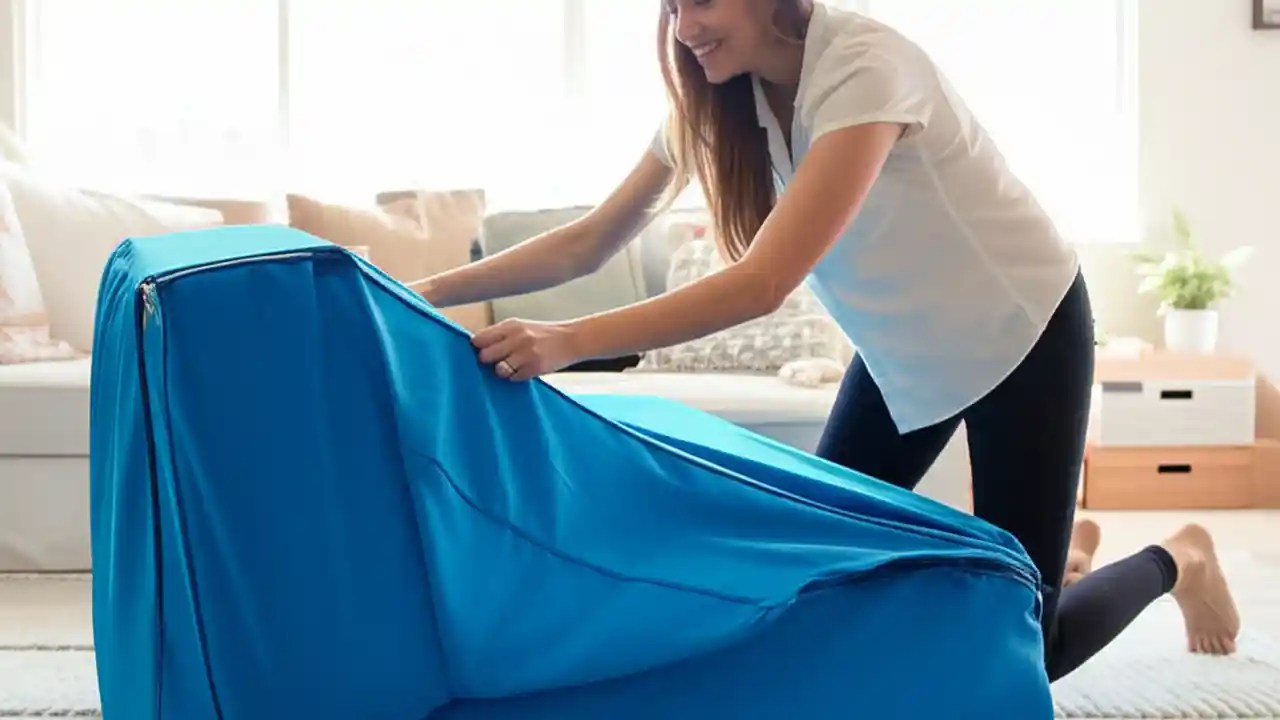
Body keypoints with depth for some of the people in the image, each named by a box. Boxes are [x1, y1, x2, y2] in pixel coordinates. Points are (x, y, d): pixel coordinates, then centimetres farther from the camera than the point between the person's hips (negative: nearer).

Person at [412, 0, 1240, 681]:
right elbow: (587, 243, -9)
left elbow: (763, 282, -41)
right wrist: (433, 292, -20)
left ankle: (1175, 559, 25)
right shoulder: (716, 102, -10)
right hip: (904, 346, 7)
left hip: (1019, 333, -7)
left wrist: (571, 341, -49)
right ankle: (1038, 543, 33)